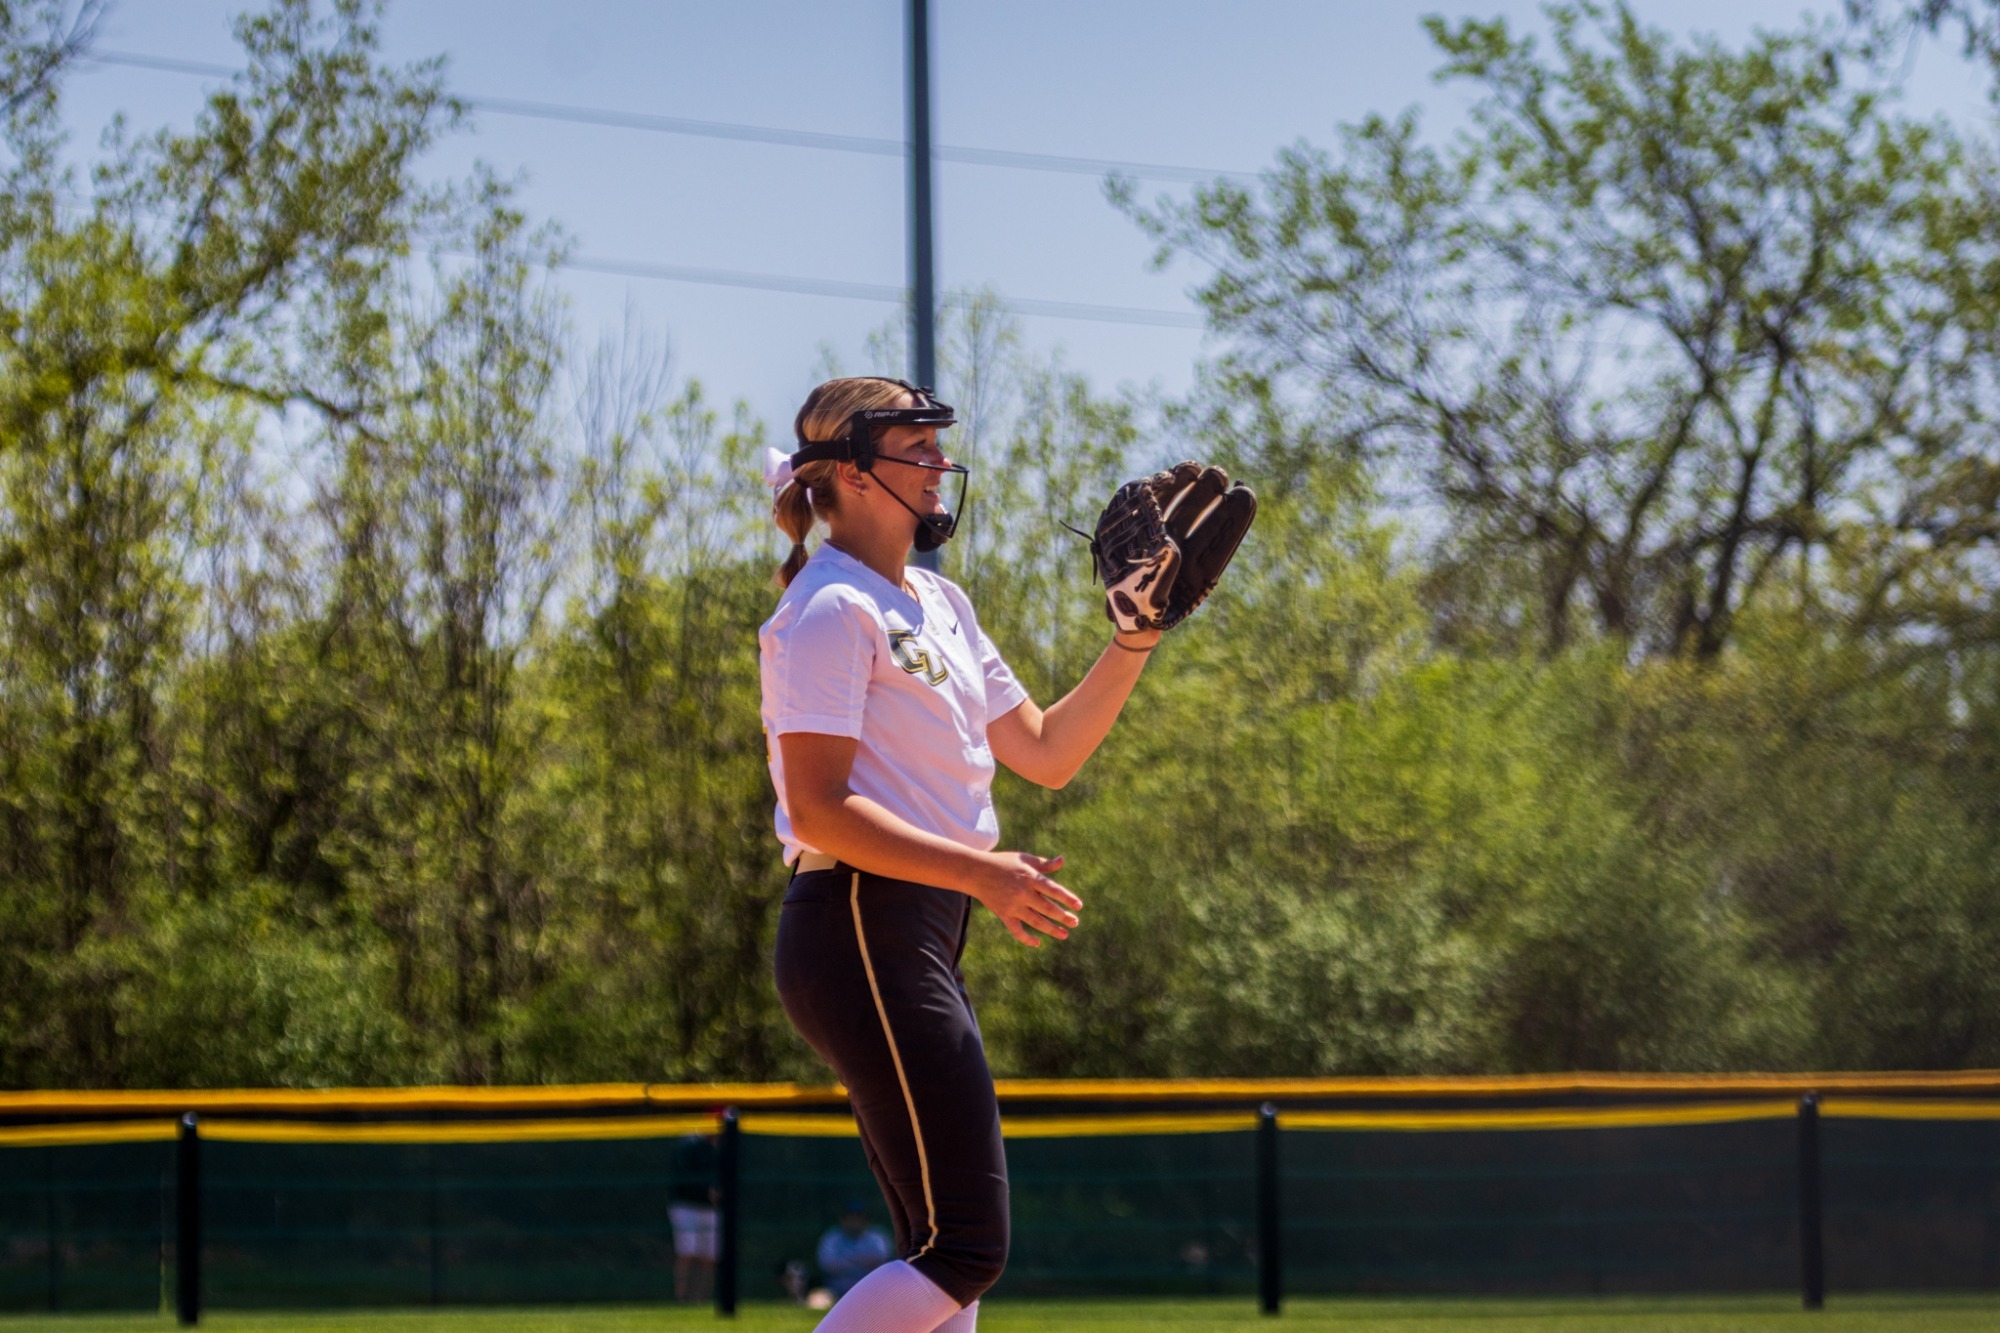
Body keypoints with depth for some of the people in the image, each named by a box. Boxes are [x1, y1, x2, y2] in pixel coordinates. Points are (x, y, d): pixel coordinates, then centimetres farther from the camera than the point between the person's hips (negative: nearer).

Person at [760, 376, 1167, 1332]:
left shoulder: (939, 606, 19)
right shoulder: (834, 611, -10)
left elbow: (1046, 753, 21)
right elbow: (819, 809, -19)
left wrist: (1134, 641, 10)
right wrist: (980, 872, -27)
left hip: (919, 946, 10)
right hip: (862, 935, -10)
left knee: (948, 1253, 8)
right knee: (966, 1246, -13)